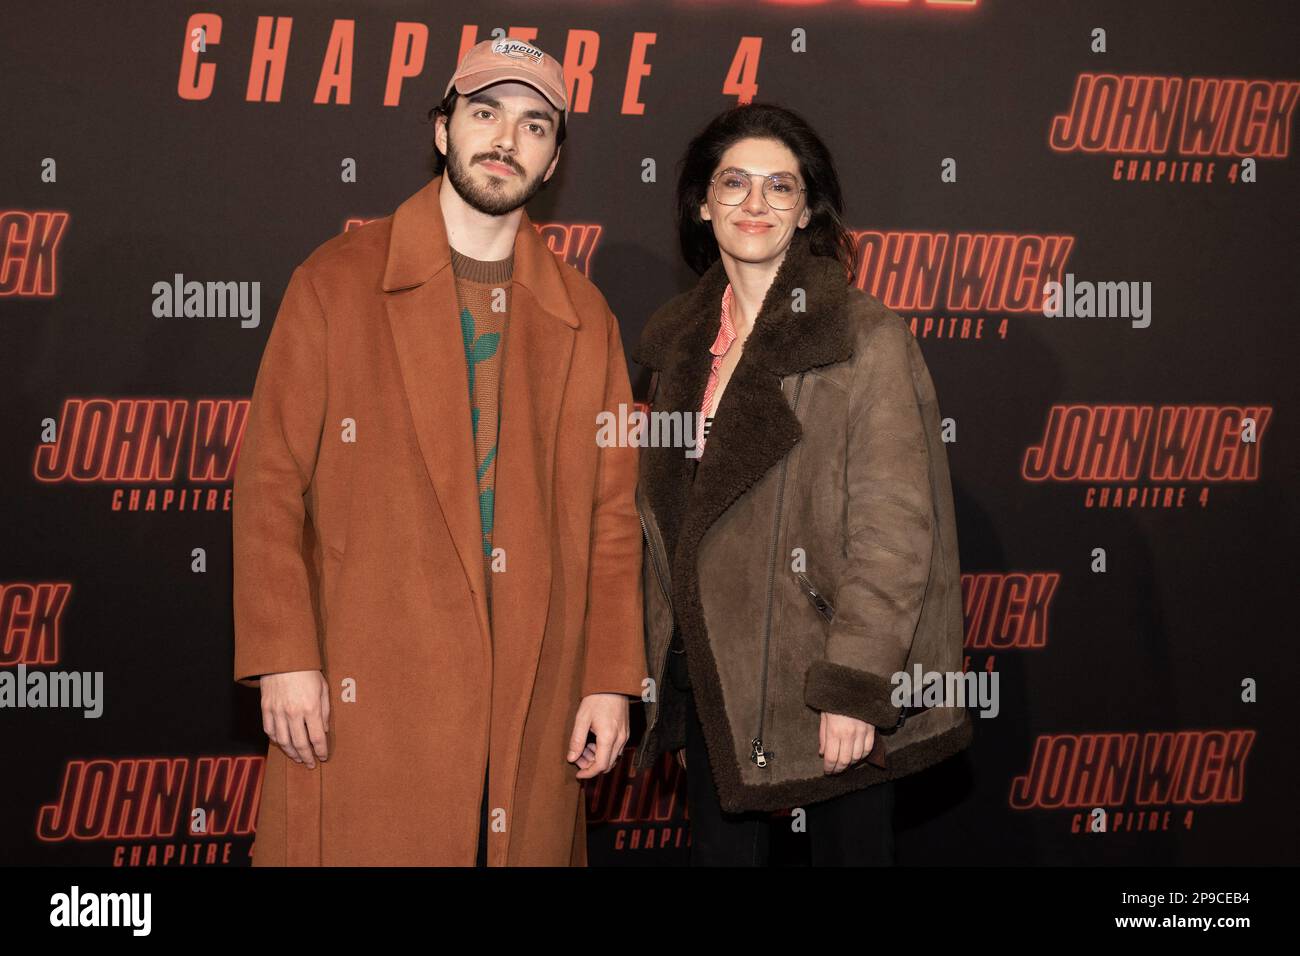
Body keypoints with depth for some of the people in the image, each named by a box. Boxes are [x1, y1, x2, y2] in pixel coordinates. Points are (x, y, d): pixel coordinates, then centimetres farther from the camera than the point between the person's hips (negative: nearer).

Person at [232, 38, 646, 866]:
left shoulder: (584, 317, 11)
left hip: (532, 706, 3)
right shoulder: (338, 283, 2)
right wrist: (284, 660, -9)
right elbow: (271, 481, -2)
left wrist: (612, 678, 4)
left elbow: (610, 512, 11)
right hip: (364, 698, -2)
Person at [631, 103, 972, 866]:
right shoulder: (684, 340, 10)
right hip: (712, 684, 6)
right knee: (722, 851, 12)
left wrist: (855, 686, -19)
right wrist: (667, 672, 12)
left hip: (832, 696, -6)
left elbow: (896, 527, -15)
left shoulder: (867, 336, -10)